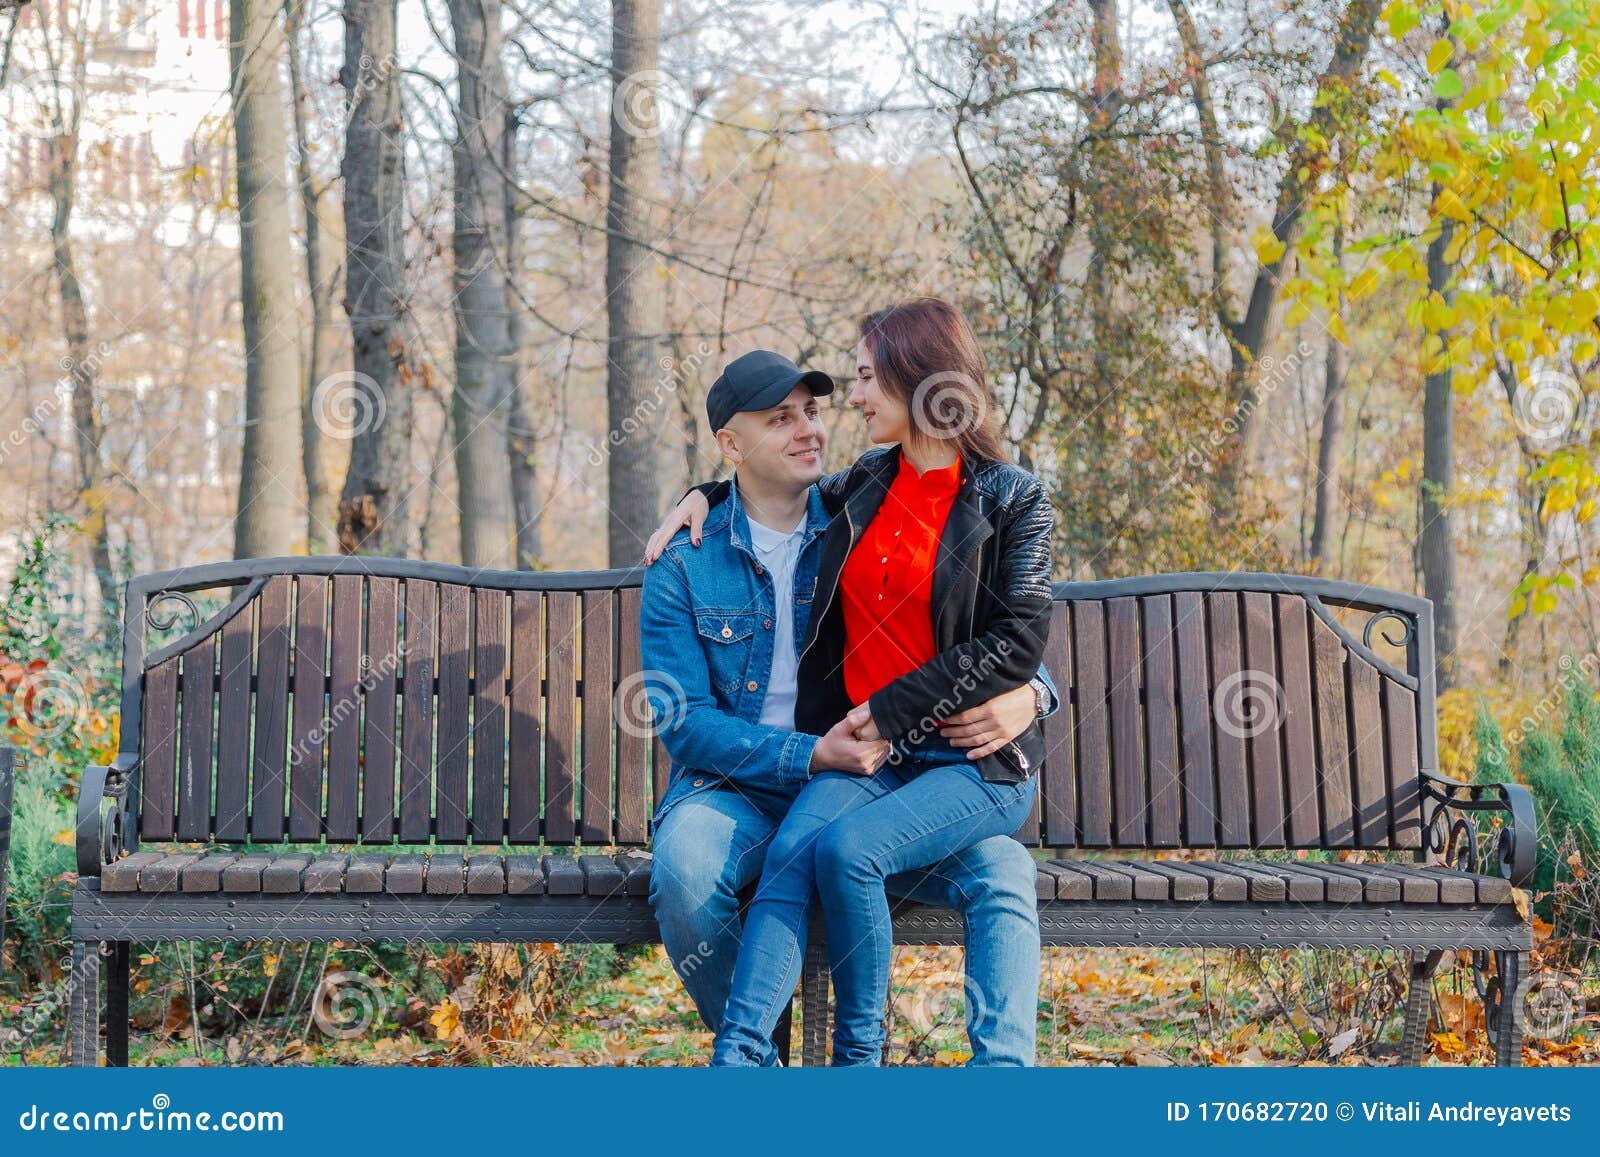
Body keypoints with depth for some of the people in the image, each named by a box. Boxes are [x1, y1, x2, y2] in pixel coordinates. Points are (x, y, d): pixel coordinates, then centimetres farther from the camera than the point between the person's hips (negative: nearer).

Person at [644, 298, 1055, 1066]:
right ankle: (738, 1056, -35)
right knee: (789, 852, -26)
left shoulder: (1012, 501, -2)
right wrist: (706, 494, 22)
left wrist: (891, 710, -11)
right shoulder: (867, 484, 15)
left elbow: (1018, 642, -10)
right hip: (863, 752, 5)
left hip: (975, 765, -4)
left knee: (846, 849, -29)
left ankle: (858, 1054, -11)